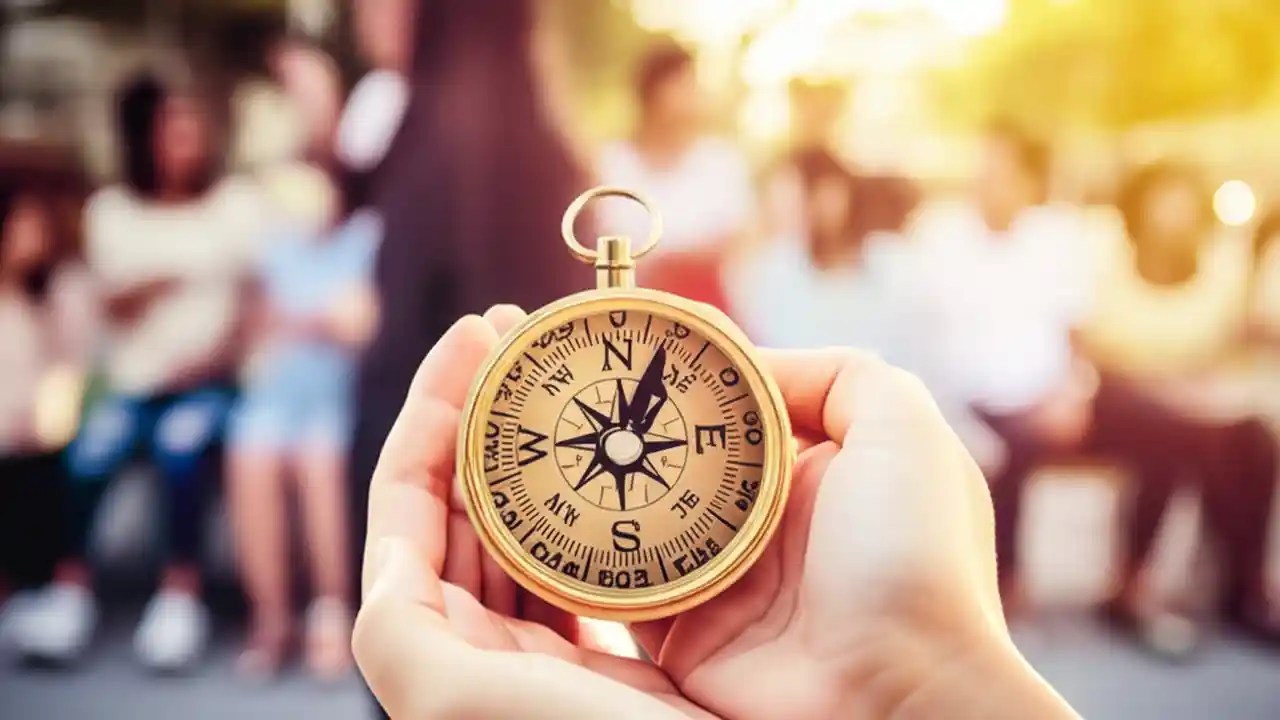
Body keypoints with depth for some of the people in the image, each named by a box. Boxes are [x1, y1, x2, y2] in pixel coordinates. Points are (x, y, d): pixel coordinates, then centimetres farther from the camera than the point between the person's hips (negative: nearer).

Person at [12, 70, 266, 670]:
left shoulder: (238, 203, 6)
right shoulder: (111, 210, 11)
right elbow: (114, 306, 3)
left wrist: (218, 355, -16)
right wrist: (151, 288, -20)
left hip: (210, 379, -2)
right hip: (133, 380, 2)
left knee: (182, 441, -31)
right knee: (90, 451, -25)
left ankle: (181, 593, -24)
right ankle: (72, 588, -13)